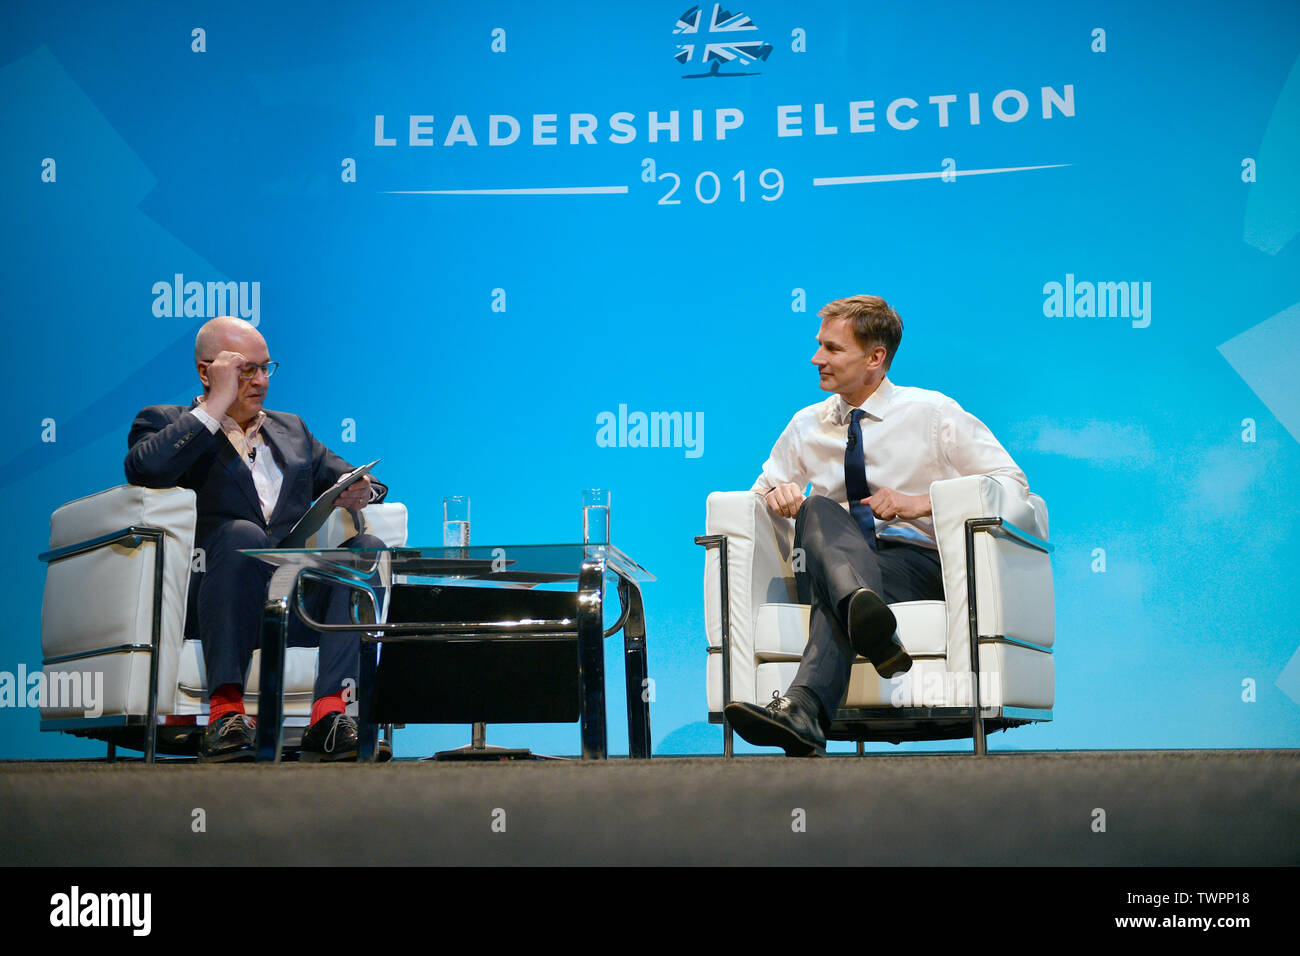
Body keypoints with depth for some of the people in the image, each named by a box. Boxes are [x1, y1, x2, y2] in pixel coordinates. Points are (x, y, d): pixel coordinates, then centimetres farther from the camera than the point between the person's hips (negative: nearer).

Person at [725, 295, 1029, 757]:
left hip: (916, 559, -2)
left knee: (831, 598, -37)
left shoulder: (932, 412, 10)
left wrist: (921, 502, -10)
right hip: (829, 559, 2)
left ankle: (803, 710, -63)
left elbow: (1013, 483, 2)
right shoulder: (807, 425, 22)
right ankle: (869, 620, -66)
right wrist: (775, 494, -4)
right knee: (818, 509, -36)